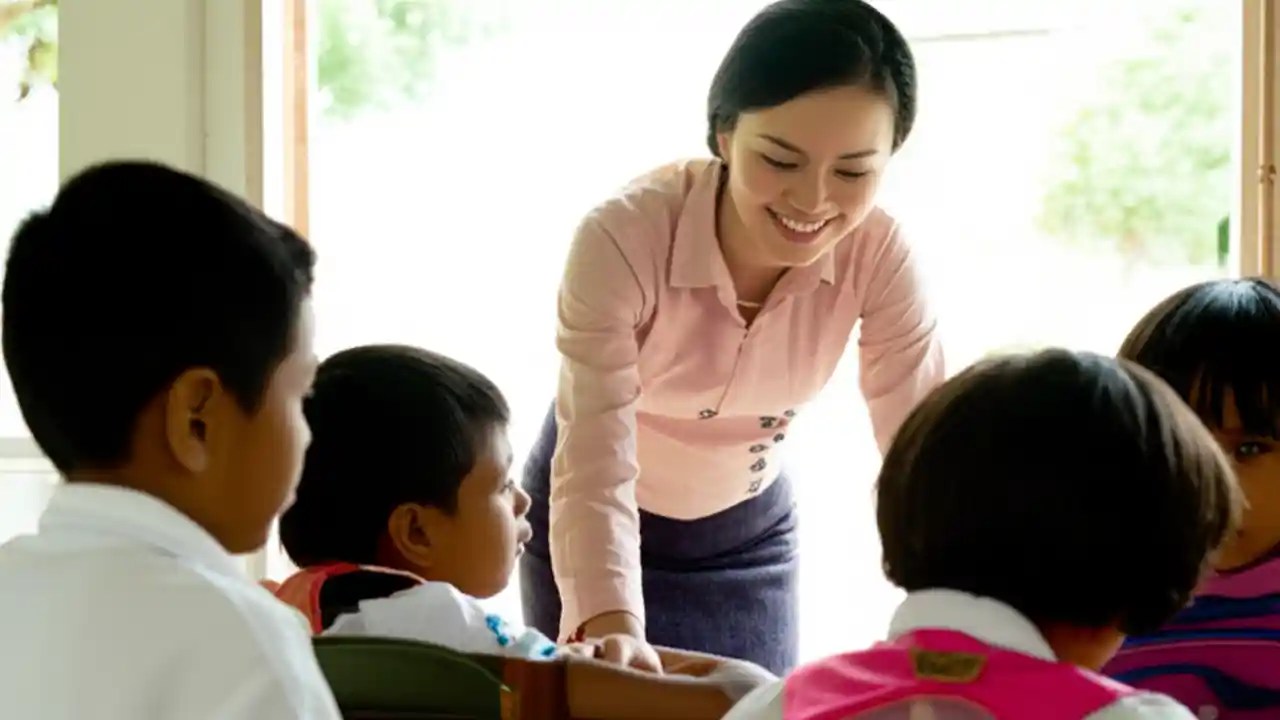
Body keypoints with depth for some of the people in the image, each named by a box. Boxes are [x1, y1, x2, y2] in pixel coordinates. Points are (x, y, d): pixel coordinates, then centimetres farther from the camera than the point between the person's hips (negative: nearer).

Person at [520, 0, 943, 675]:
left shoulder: (879, 255, -23)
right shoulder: (623, 237, -33)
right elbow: (595, 469, -39)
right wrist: (610, 629, -56)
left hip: (749, 530, 3)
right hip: (598, 531, -3)